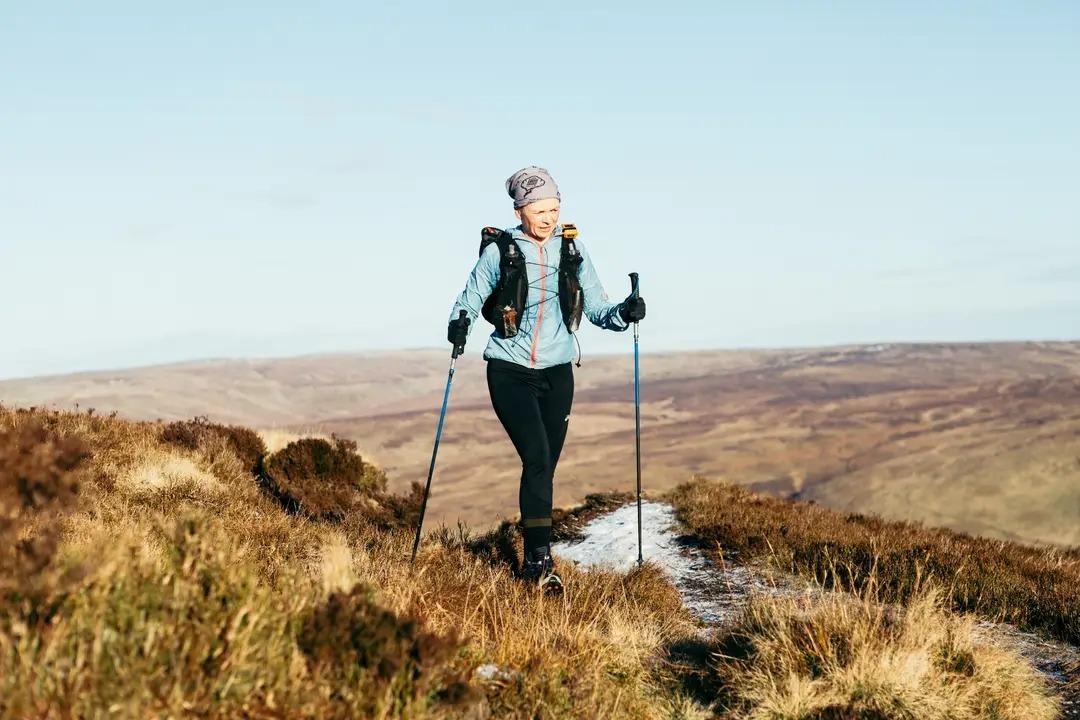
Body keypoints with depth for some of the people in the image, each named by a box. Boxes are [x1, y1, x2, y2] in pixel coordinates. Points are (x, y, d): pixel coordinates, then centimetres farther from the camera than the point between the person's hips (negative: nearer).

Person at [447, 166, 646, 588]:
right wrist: (460, 321, -16)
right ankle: (539, 558, -16)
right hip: (510, 371, -3)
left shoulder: (572, 249, 4)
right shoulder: (500, 251, -3)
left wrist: (624, 313, -14)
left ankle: (534, 560, 20)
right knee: (536, 459, -18)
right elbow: (471, 298, 5)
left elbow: (596, 307, 6)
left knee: (545, 466, 7)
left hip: (557, 371, 3)